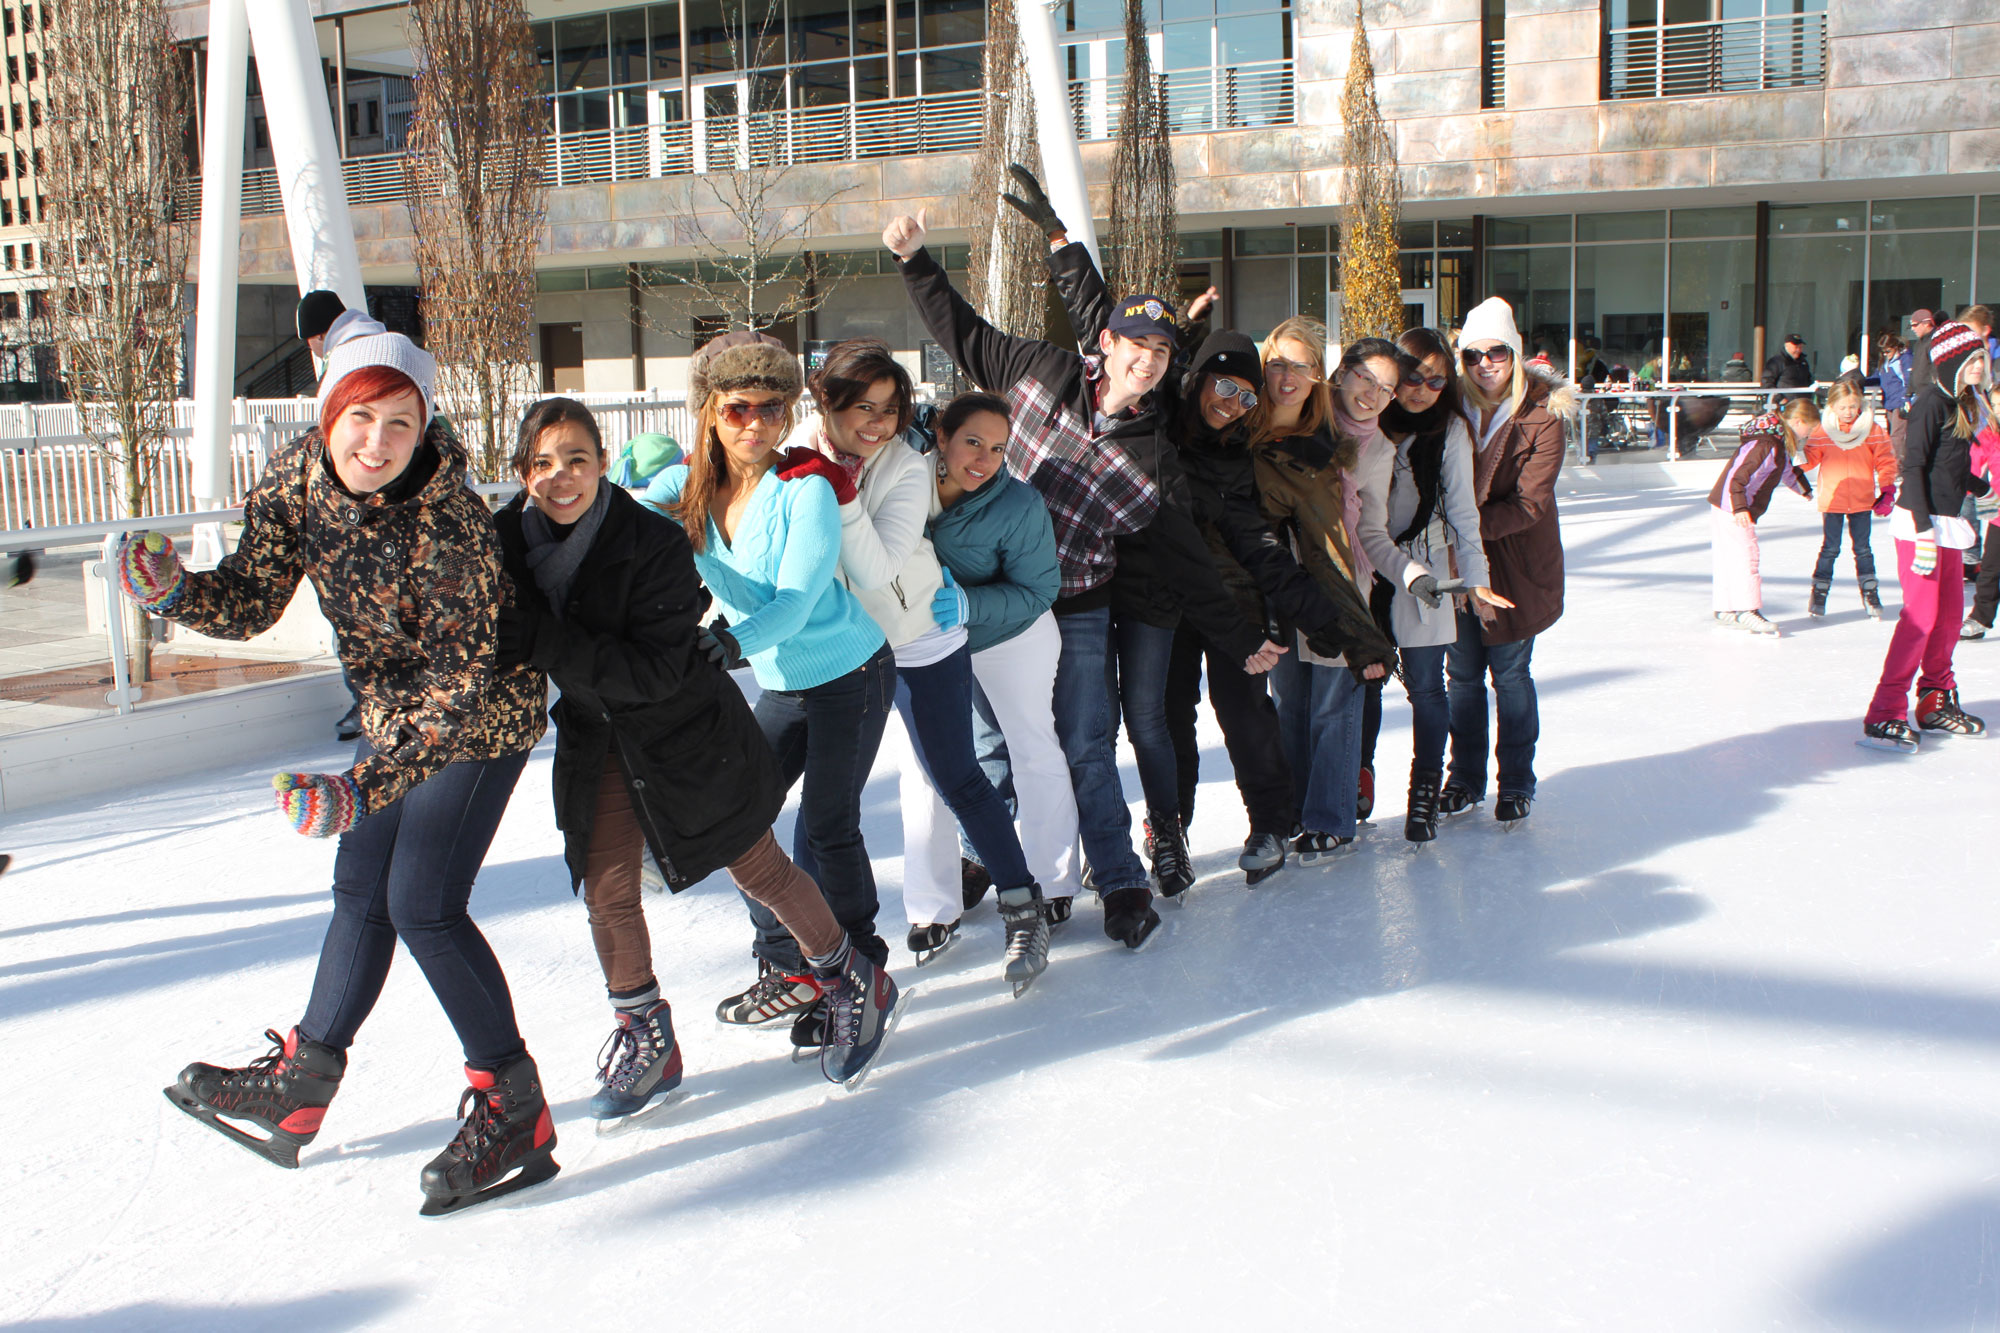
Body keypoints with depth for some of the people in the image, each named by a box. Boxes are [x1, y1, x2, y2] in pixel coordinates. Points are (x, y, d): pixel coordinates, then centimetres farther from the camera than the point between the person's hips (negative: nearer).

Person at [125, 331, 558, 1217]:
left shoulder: (448, 519, -33)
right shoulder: (296, 479, -14)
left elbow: (460, 680, -34)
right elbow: (249, 602, -7)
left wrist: (366, 784, -44)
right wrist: (174, 589, -29)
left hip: (480, 719, -7)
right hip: (393, 716, 7)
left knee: (423, 902, -13)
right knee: (361, 890, 17)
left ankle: (512, 1108, -2)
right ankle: (301, 1083, 33)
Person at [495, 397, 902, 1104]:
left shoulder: (654, 541, -26)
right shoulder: (509, 537, -11)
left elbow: (656, 671, -30)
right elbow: (500, 637, 5)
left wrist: (544, 646, -35)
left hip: (686, 728, -4)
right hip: (596, 737, 5)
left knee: (760, 870, 7)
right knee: (606, 891, 3)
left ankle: (853, 981, 29)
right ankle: (645, 1039, 23)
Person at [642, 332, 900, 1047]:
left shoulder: (805, 491, -22)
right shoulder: (688, 486, -4)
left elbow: (796, 599, -30)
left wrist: (736, 638, -45)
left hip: (851, 674, -6)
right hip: (781, 685, 6)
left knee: (827, 826, -2)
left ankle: (861, 975, 18)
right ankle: (791, 973, 22)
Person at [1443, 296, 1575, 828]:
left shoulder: (1543, 415, -11)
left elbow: (1530, 504, -16)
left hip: (1516, 564, -3)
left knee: (1510, 674, 5)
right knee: (1462, 674, 10)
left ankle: (1516, 784, 20)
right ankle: (1465, 778, 25)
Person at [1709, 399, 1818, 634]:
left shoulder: (1779, 442, 12)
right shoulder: (1765, 445, -21)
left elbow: (1787, 469, 33)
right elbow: (1738, 476, -29)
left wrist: (1805, 490, 48)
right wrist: (1740, 508, -36)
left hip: (1724, 507, 11)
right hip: (1732, 509, -11)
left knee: (1727, 558, 13)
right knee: (1745, 554, -10)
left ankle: (1725, 610, 18)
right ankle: (1747, 610, -10)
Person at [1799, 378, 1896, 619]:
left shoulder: (1873, 430, -2)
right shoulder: (1822, 431, -4)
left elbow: (1886, 461, 4)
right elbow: (1809, 457, 0)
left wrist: (1887, 491, 0)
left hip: (1862, 501, 1)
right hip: (1831, 501, -1)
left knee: (1863, 549, 11)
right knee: (1830, 549, 3)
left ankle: (1870, 595, 19)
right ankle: (1818, 594, 10)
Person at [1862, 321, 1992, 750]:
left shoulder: (1961, 403, 13)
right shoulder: (1931, 402, -14)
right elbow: (1914, 466, -19)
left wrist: (1985, 489, 37)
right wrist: (1924, 530, -23)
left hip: (1946, 521, 9)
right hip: (1920, 521, -9)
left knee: (1949, 613, 13)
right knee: (1922, 614, -13)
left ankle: (1936, 702, 25)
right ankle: (1884, 713, -11)